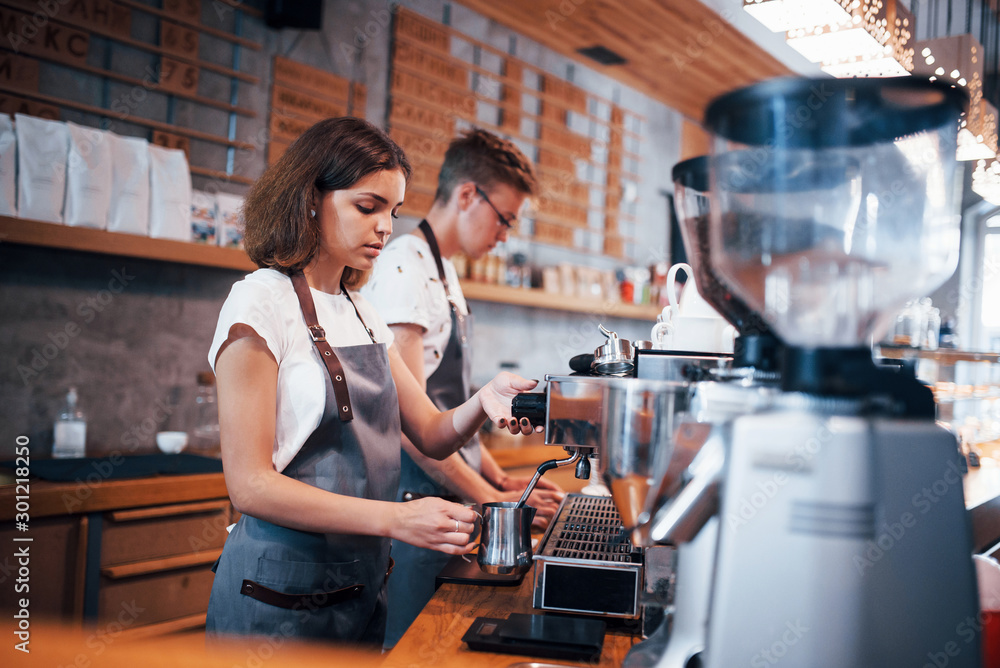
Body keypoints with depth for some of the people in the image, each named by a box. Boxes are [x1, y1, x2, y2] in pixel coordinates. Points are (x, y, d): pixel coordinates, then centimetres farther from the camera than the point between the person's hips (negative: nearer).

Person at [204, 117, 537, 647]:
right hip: (282, 597, -7)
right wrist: (394, 519, -28)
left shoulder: (363, 315, 9)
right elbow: (250, 485, -19)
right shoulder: (262, 301, -14)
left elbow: (430, 435, 7)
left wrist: (483, 402, -15)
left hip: (363, 584, 7)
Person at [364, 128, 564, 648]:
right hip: (409, 508, -9)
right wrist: (490, 498, -14)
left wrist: (499, 478, 12)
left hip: (446, 504, 9)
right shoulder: (406, 268, -16)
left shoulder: (445, 273, 15)